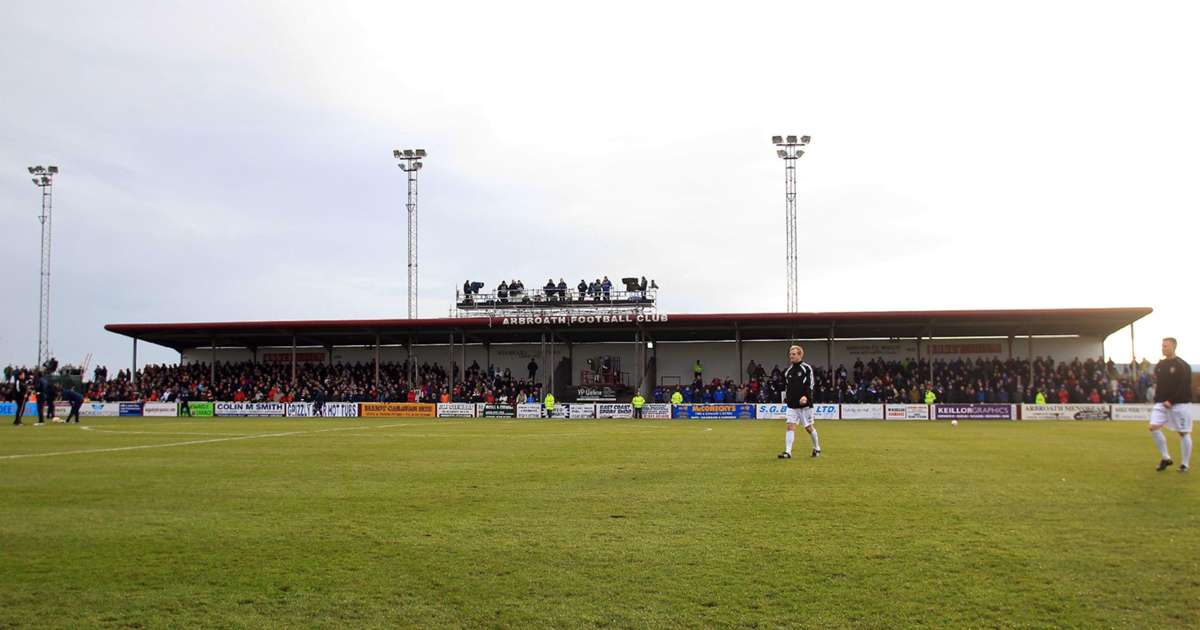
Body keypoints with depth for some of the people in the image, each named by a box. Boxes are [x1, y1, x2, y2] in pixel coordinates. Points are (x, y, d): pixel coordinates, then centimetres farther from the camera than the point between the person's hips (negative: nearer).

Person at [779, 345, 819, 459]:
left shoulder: (807, 368, -7)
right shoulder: (788, 370, 11)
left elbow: (810, 384, -14)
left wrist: (806, 396, -26)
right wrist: (786, 398, 18)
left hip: (804, 404, -5)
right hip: (791, 404, 5)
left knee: (809, 427, 6)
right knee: (790, 426, -7)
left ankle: (817, 448, 27)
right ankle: (787, 452, -10)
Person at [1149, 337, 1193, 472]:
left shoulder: (1182, 366, -10)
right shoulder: (1160, 365, 10)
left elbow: (1184, 387, -15)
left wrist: (1171, 401, -17)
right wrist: (1158, 400, 5)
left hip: (1180, 404, -6)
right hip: (1162, 403, 6)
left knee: (1183, 433, 1)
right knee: (1153, 427, -8)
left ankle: (1184, 464, 12)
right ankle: (1165, 458, 5)